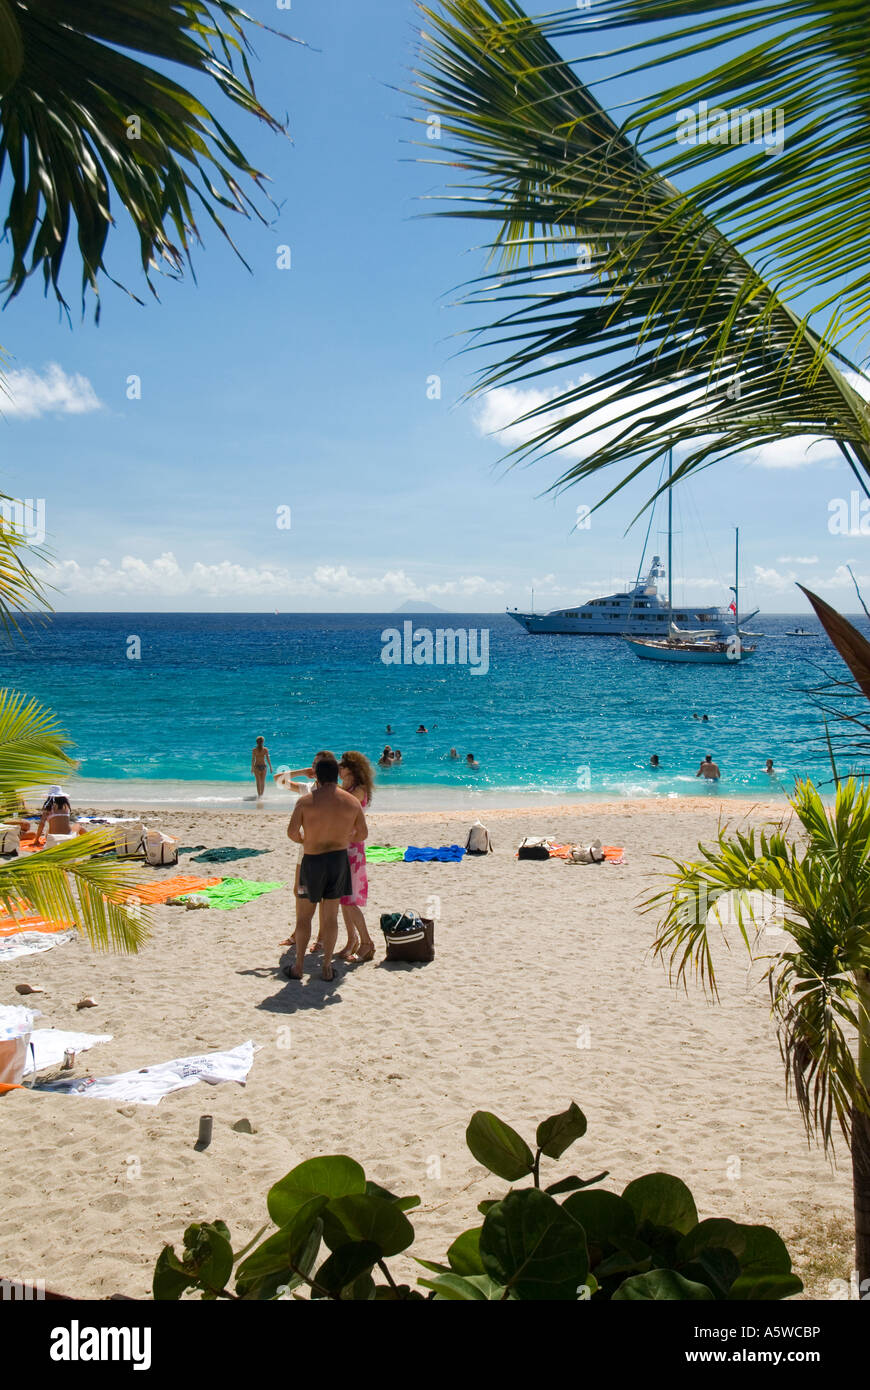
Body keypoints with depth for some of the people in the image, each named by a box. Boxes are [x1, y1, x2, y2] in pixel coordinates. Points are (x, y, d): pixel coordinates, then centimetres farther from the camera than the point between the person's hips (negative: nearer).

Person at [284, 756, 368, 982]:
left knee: (304, 916, 11)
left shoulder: (306, 801, -10)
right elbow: (363, 834, 4)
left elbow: (292, 831, -13)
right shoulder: (352, 801, -2)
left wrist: (303, 840, 9)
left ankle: (298, 966, 14)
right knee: (330, 917, 10)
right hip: (339, 860, 2)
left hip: (312, 861, -2)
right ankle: (327, 968, 13)